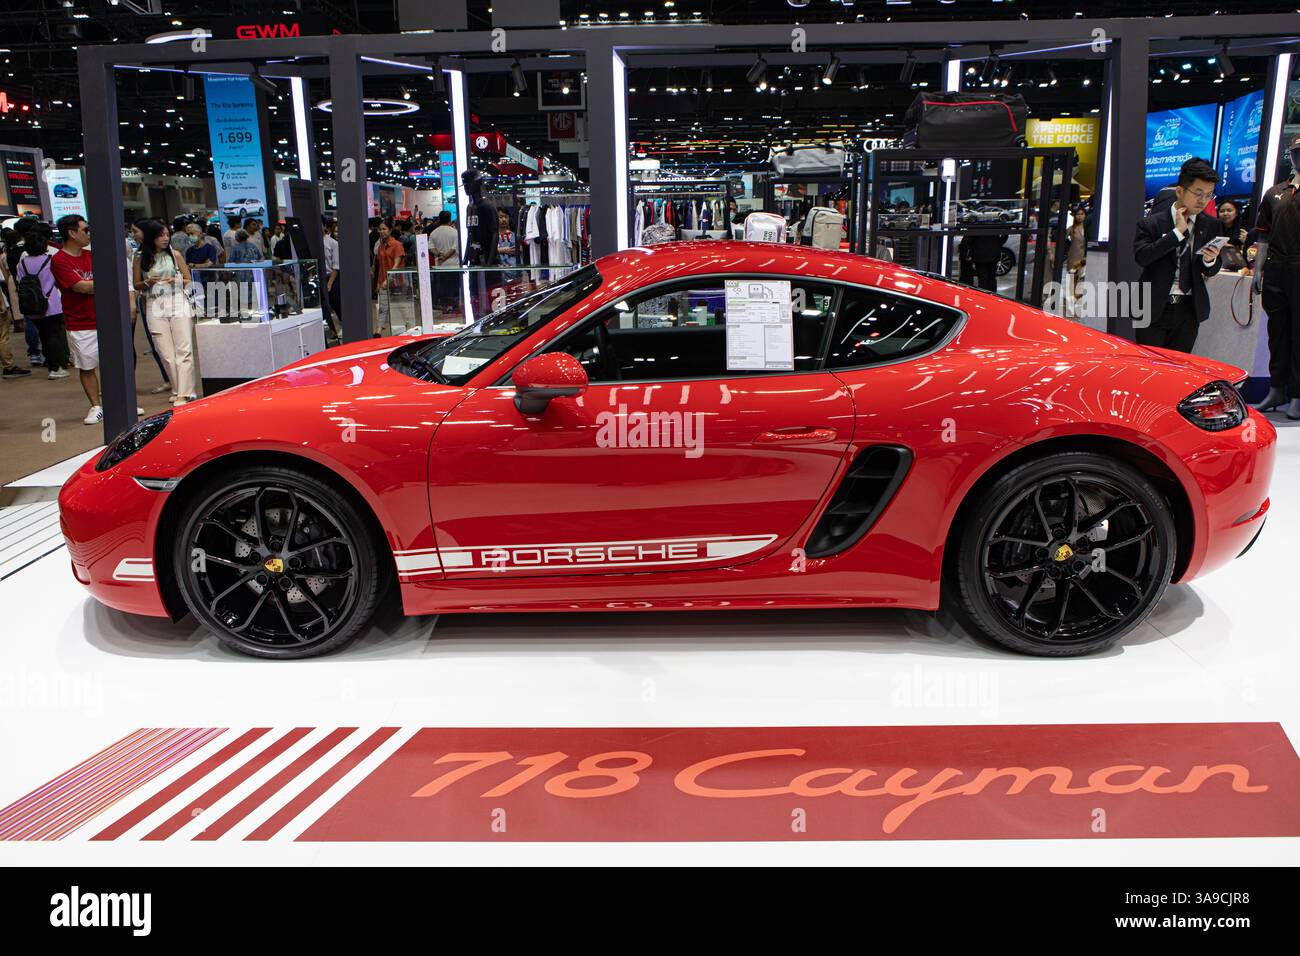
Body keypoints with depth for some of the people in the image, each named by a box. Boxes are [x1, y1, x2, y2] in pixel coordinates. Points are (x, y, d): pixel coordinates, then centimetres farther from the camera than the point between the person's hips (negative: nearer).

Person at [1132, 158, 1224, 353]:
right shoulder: (1152, 223, -4)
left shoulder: (1210, 225, 7)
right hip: (1154, 308, -3)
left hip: (1188, 310, 3)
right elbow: (1141, 256, -22)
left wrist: (1210, 260, -12)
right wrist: (1178, 232, -19)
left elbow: (1211, 271, 12)